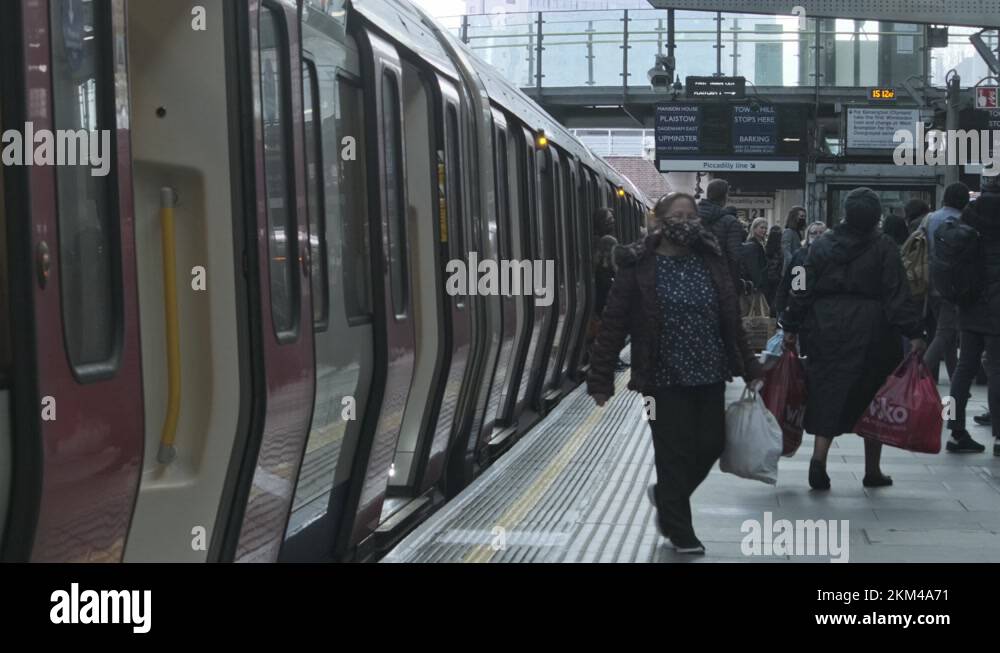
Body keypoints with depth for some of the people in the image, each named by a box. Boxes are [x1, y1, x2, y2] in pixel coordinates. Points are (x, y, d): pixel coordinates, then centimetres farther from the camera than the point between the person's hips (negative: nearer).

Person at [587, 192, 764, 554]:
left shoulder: (712, 262, 5)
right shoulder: (639, 267, -9)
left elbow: (732, 321, 11)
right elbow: (613, 326, -8)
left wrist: (749, 368, 11)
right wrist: (600, 380, -11)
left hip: (709, 376, 5)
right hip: (665, 378, -5)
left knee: (711, 445, 8)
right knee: (675, 453, 1)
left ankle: (665, 495, 35)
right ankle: (679, 530, 17)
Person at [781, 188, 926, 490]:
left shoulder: (821, 246, 4)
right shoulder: (884, 248, -5)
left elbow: (803, 290, 4)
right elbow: (898, 295, -11)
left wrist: (790, 327, 10)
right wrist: (914, 334, -12)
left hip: (827, 329, 2)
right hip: (872, 332, -2)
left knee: (827, 395, 5)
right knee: (872, 397, 10)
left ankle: (819, 459, -14)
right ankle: (872, 470, 18)